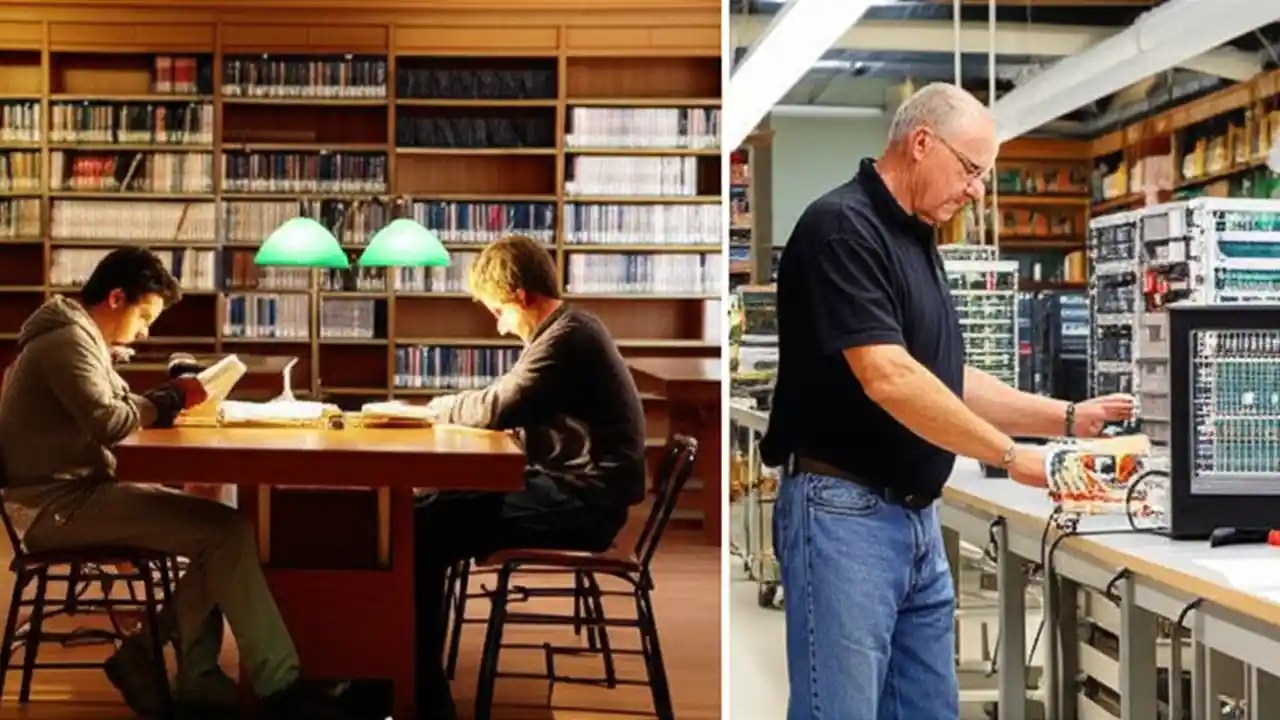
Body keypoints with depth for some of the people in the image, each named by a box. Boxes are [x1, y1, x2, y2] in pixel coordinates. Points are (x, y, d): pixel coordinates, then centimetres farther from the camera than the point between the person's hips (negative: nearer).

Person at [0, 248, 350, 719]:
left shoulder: (77, 337, 20)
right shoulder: (68, 340, -14)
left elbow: (109, 411, 16)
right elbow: (107, 423, -26)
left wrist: (167, 404, -1)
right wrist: (169, 399, -11)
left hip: (78, 494, 11)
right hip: (63, 505, -11)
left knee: (213, 526, 0)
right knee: (227, 530, -19)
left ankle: (193, 680, -1)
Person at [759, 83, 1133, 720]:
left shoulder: (916, 240, 15)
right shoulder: (841, 226, -14)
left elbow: (949, 381, 19)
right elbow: (887, 378, -24)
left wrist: (1069, 418, 11)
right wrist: (1011, 456, -17)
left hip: (918, 518, 10)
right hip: (844, 513, -9)